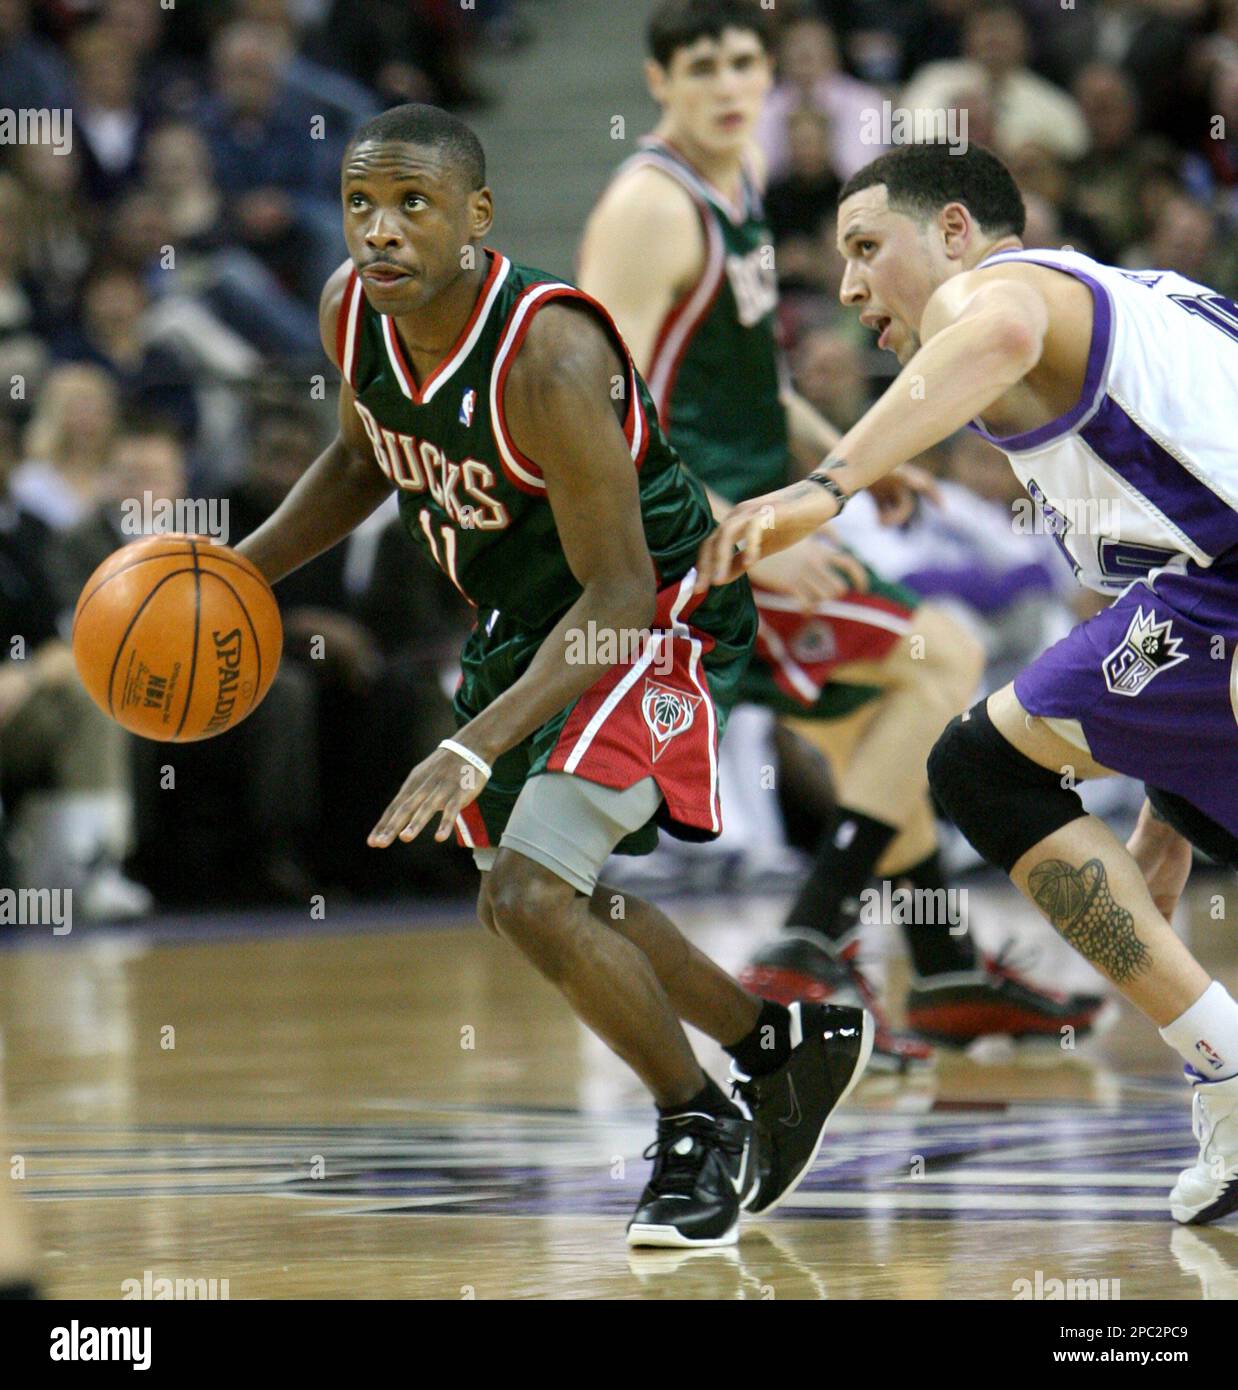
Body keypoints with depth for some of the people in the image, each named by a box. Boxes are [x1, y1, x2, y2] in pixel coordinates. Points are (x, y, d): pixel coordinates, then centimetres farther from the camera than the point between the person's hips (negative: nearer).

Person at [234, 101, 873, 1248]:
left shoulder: (549, 356, -34)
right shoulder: (351, 311, -12)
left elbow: (616, 591, -32)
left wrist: (475, 748, -40)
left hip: (655, 623, -9)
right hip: (520, 622, 9)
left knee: (532, 896, -23)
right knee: (530, 900, 21)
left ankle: (702, 1129, 2)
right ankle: (787, 1046, 42)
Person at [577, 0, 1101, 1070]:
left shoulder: (740, 173, 11)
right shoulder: (651, 211, -19)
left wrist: (831, 453, 11)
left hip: (750, 518, 10)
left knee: (880, 732, 24)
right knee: (943, 659, -16)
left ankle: (951, 979, 38)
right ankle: (808, 954, -19)